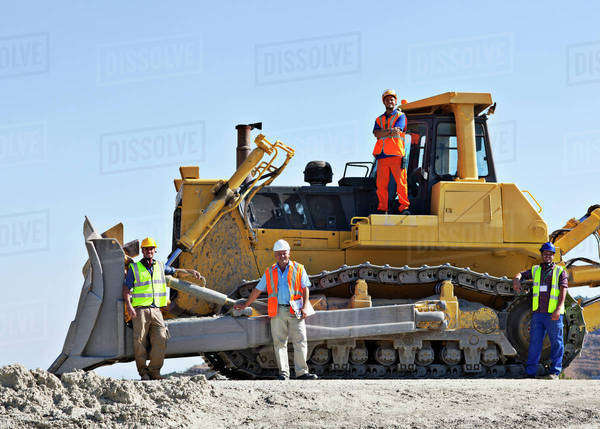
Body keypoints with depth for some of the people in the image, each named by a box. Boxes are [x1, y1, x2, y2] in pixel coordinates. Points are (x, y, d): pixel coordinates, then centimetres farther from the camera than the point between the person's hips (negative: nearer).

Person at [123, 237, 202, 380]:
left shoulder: (159, 266, 19)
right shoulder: (134, 268, 8)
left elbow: (174, 271, 38)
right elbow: (126, 289, 4)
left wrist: (191, 271, 31)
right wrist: (128, 305, -10)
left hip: (156, 310, 3)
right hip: (140, 310, -3)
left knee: (160, 340, -12)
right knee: (140, 342, -7)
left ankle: (154, 371, -7)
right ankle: (143, 372, 2)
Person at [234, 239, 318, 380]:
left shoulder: (298, 269, 8)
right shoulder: (270, 272, 13)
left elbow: (305, 289, 5)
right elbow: (257, 290, 20)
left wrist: (304, 307, -7)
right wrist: (245, 305, 21)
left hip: (294, 311, -2)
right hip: (277, 312, 2)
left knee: (300, 341, -7)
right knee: (279, 342, -3)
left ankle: (302, 372, -6)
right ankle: (283, 373, -1)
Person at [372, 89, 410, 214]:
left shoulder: (400, 116, 10)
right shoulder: (379, 119, 22)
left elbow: (397, 130, -9)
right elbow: (376, 133, 2)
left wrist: (383, 133, -6)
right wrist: (390, 131, -11)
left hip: (396, 155, -4)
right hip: (382, 156, 4)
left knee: (401, 182, -11)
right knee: (381, 184, 0)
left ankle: (404, 207, -11)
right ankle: (382, 209, 3)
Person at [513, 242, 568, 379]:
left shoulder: (560, 271, 4)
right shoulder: (535, 270, 15)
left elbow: (563, 291, -4)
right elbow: (521, 275, 22)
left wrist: (558, 309, -16)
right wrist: (517, 280, -5)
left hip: (553, 314, -3)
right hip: (537, 313, 3)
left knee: (556, 343, 0)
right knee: (534, 342, 2)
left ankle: (555, 372, 4)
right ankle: (530, 372, 4)